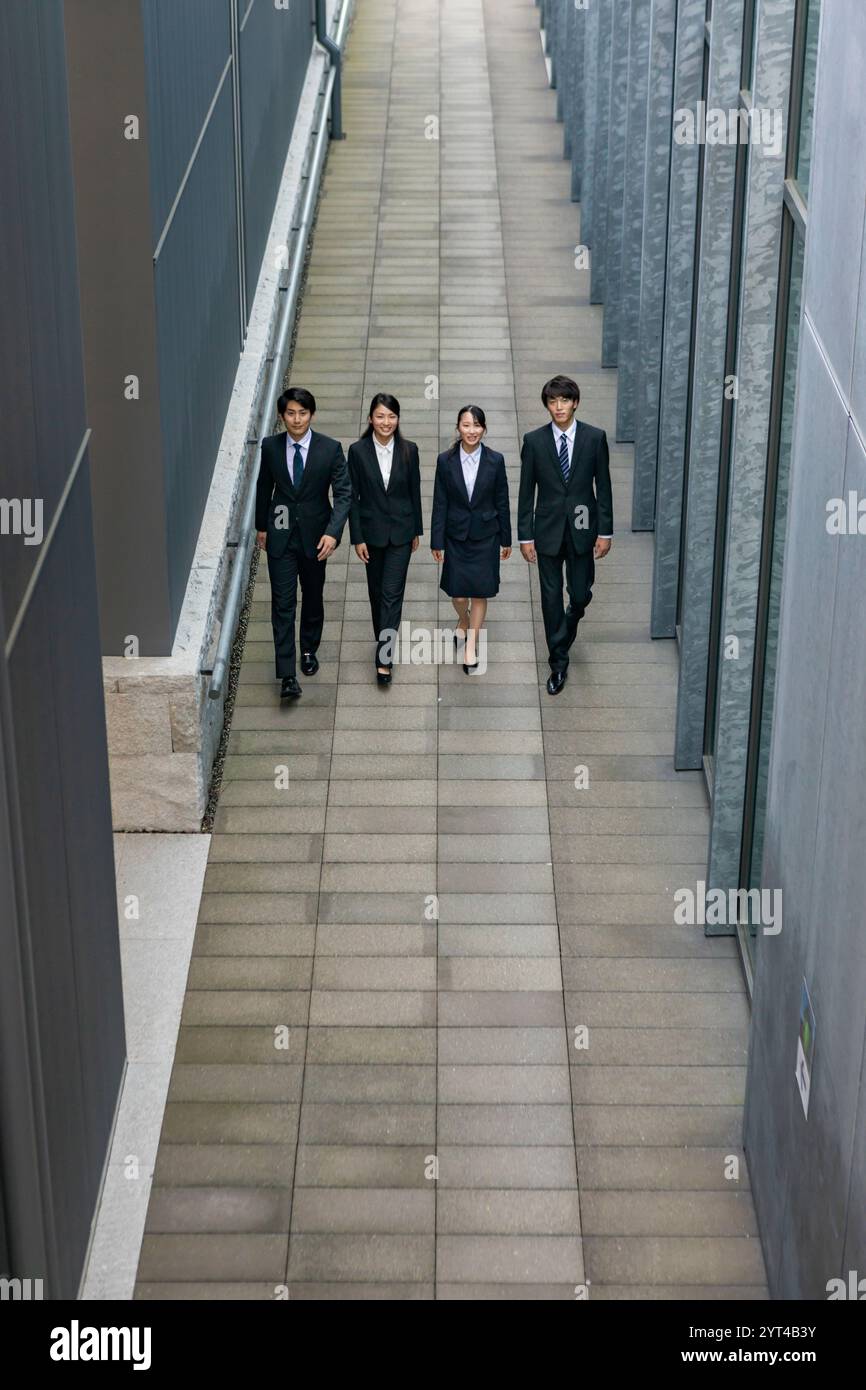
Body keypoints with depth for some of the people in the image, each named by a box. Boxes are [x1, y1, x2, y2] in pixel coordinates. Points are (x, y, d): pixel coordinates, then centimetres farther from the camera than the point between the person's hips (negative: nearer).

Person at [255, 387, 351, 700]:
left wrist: (333, 532, -23)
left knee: (313, 598, 17)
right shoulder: (270, 446, -5)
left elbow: (343, 493, -12)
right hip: (280, 535, 0)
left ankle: (309, 650, 41)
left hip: (315, 535, 0)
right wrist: (261, 526, 15)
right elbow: (264, 487, 9)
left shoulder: (330, 448, -11)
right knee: (283, 603, -5)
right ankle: (287, 676, -5)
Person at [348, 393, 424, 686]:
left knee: (392, 593, -6)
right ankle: (383, 640, 34)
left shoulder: (409, 450, -5)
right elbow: (353, 496, -4)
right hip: (371, 530, 1)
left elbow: (415, 491, 4)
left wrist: (417, 530, 8)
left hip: (400, 531, -1)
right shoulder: (358, 451, -7)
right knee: (376, 592, 14)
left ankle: (384, 658, -6)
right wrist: (357, 538, -6)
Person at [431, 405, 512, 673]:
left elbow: (502, 502, 1)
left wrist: (506, 539, 4)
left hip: (485, 535, 0)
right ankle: (464, 621, 38)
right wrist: (437, 542, -3)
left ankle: (471, 647, 14)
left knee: (480, 592, 2)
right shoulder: (445, 460, -5)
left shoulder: (495, 460, -5)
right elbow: (440, 504, -3)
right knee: (458, 593, 3)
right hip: (456, 535, 0)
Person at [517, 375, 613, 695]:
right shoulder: (534, 440, -4)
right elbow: (526, 491, 0)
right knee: (551, 597, 3)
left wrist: (605, 532, -3)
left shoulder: (595, 437, -5)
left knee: (580, 594, 8)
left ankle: (569, 625, 45)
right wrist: (525, 536, -2)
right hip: (548, 530, 0)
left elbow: (603, 487, 0)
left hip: (582, 529, 0)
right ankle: (558, 665, 14)